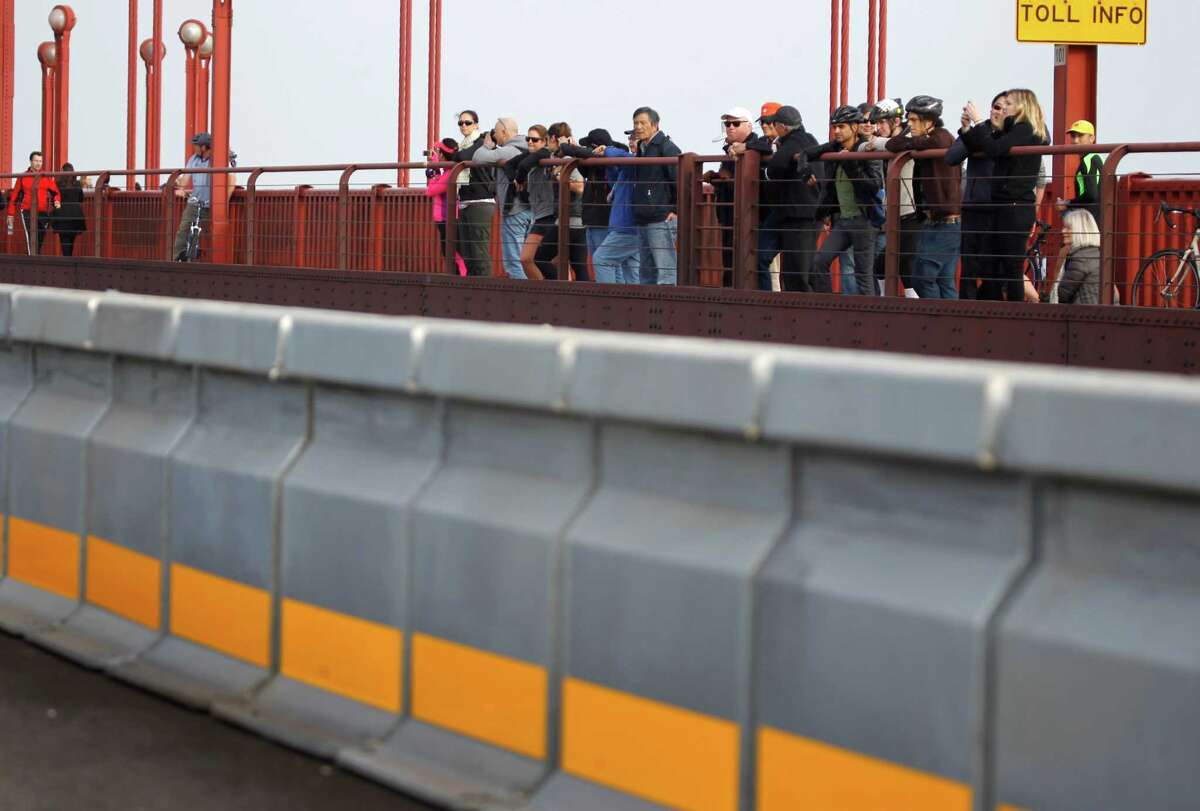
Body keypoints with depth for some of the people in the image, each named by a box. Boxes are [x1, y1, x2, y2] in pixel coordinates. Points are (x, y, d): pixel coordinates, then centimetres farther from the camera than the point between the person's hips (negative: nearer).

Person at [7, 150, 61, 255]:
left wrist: (57, 201, -15)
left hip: (43, 213, 2)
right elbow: (14, 196, 10)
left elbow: (55, 192, 8)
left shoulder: (47, 177, 9)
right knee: (31, 239, -15)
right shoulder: (23, 177, 5)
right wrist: (11, 214, 9)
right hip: (27, 212, -2)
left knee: (40, 240, 10)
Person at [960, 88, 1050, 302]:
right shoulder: (1014, 130, 18)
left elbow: (994, 149, -23)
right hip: (1006, 206, 10)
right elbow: (977, 147, 19)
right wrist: (967, 127, 5)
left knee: (1012, 268, -8)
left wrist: (978, 122, -13)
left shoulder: (1025, 130, -10)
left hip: (1016, 208, -10)